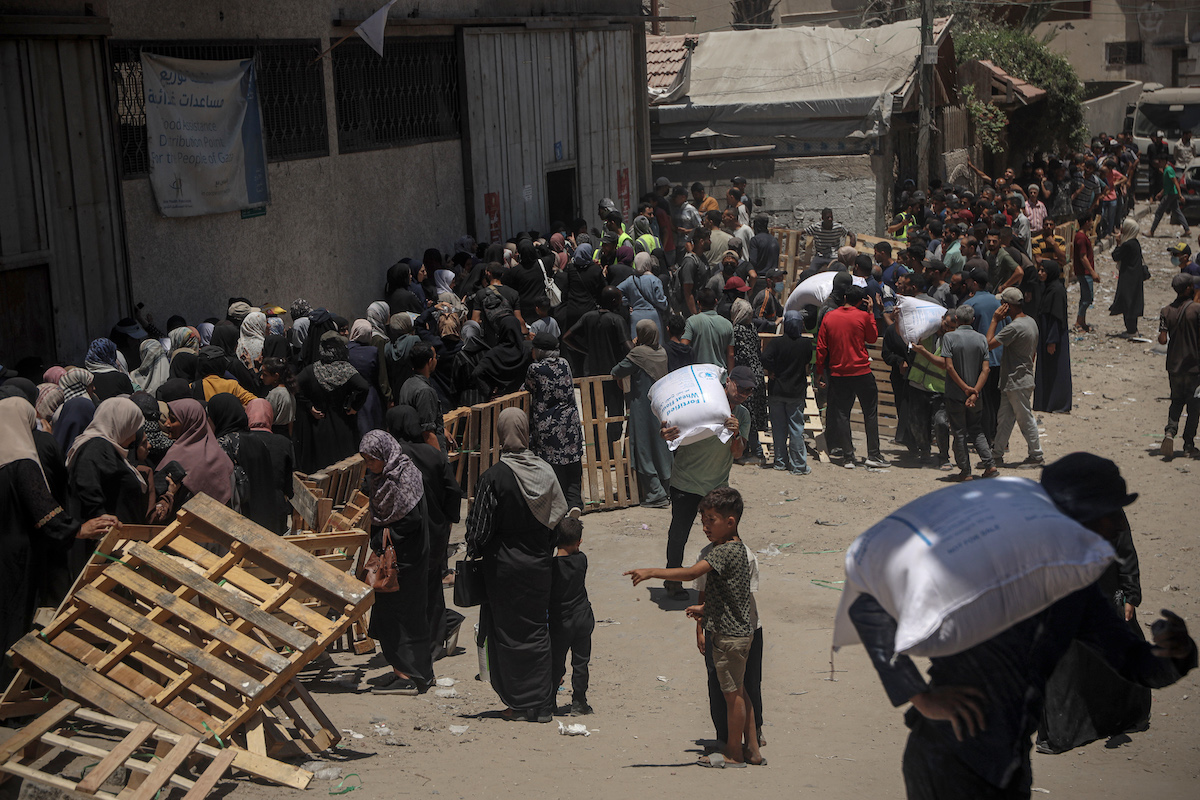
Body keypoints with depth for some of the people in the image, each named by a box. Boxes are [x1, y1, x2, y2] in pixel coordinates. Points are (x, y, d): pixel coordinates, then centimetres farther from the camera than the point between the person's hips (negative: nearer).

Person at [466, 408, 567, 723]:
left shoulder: (493, 477, -17)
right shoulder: (545, 471, -4)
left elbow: (480, 527, -12)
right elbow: (557, 520, 3)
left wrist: (474, 552, 6)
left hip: (505, 567, -4)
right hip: (539, 564, 4)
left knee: (509, 633, 8)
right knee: (537, 630, 13)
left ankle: (521, 703, 13)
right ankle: (542, 704, 17)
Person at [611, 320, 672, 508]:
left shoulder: (638, 353, -13)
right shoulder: (662, 353, 6)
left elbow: (616, 372, -10)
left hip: (643, 408, -7)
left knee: (645, 451, -1)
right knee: (661, 447, 13)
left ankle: (656, 494, -4)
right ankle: (667, 489, 18)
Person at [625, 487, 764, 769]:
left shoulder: (725, 551, -21)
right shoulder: (736, 548, 11)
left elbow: (690, 573, -32)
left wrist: (651, 572, -33)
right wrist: (706, 609, 21)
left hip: (730, 636, -10)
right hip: (738, 631, 10)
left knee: (732, 694, 2)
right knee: (738, 692, 17)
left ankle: (734, 754, 14)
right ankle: (752, 749, 25)